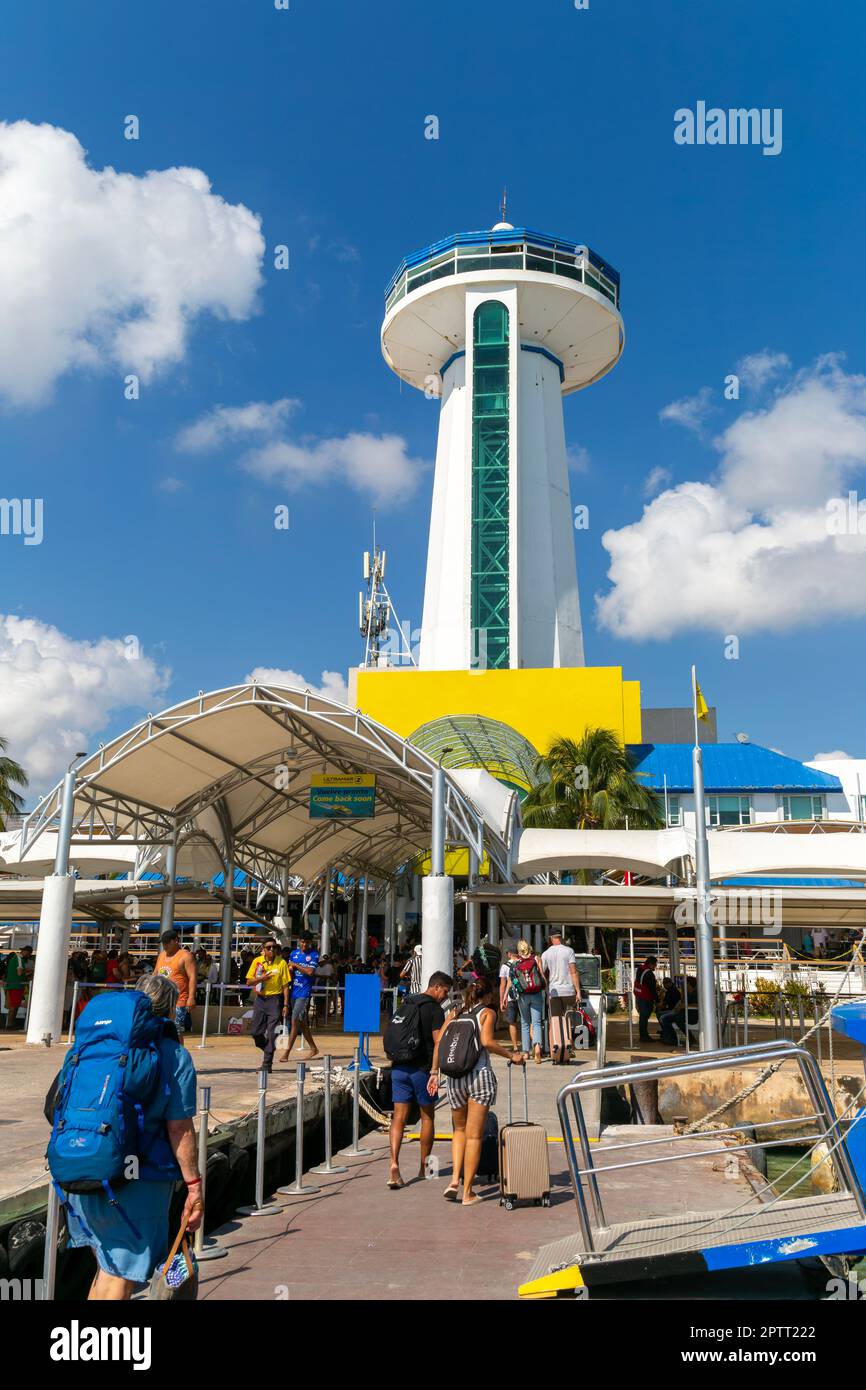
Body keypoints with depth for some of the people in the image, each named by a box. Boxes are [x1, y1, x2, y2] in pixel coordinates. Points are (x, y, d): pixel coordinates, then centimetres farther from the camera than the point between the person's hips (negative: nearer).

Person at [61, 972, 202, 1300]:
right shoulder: (174, 1056, -10)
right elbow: (180, 1129, -13)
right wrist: (194, 1186, -5)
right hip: (138, 1185, -5)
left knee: (107, 1267, 26)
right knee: (119, 1279, 5)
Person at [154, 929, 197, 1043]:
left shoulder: (185, 956, -6)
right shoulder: (161, 955, 17)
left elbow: (192, 977, -13)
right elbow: (155, 974, 25)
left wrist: (191, 997, -21)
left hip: (178, 1002, -7)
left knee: (177, 1031, -7)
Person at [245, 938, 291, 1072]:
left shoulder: (281, 963, -4)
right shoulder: (257, 961, 2)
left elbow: (285, 985, -3)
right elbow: (249, 981, 3)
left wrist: (286, 1005, -8)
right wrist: (261, 978, -16)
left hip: (274, 999, -3)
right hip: (259, 999, 3)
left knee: (271, 1033, -6)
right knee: (256, 1032, 4)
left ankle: (267, 1064, 0)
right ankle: (269, 1051, 31)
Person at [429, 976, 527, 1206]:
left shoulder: (454, 1013, 14)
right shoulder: (487, 1012, 1)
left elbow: (439, 1041, 5)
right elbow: (486, 1041, -15)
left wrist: (434, 1072, 9)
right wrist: (511, 1055, -6)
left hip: (454, 1077, 4)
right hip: (480, 1075, -4)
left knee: (459, 1130, 22)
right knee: (474, 1135, 6)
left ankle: (454, 1179, 6)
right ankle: (468, 1192, 10)